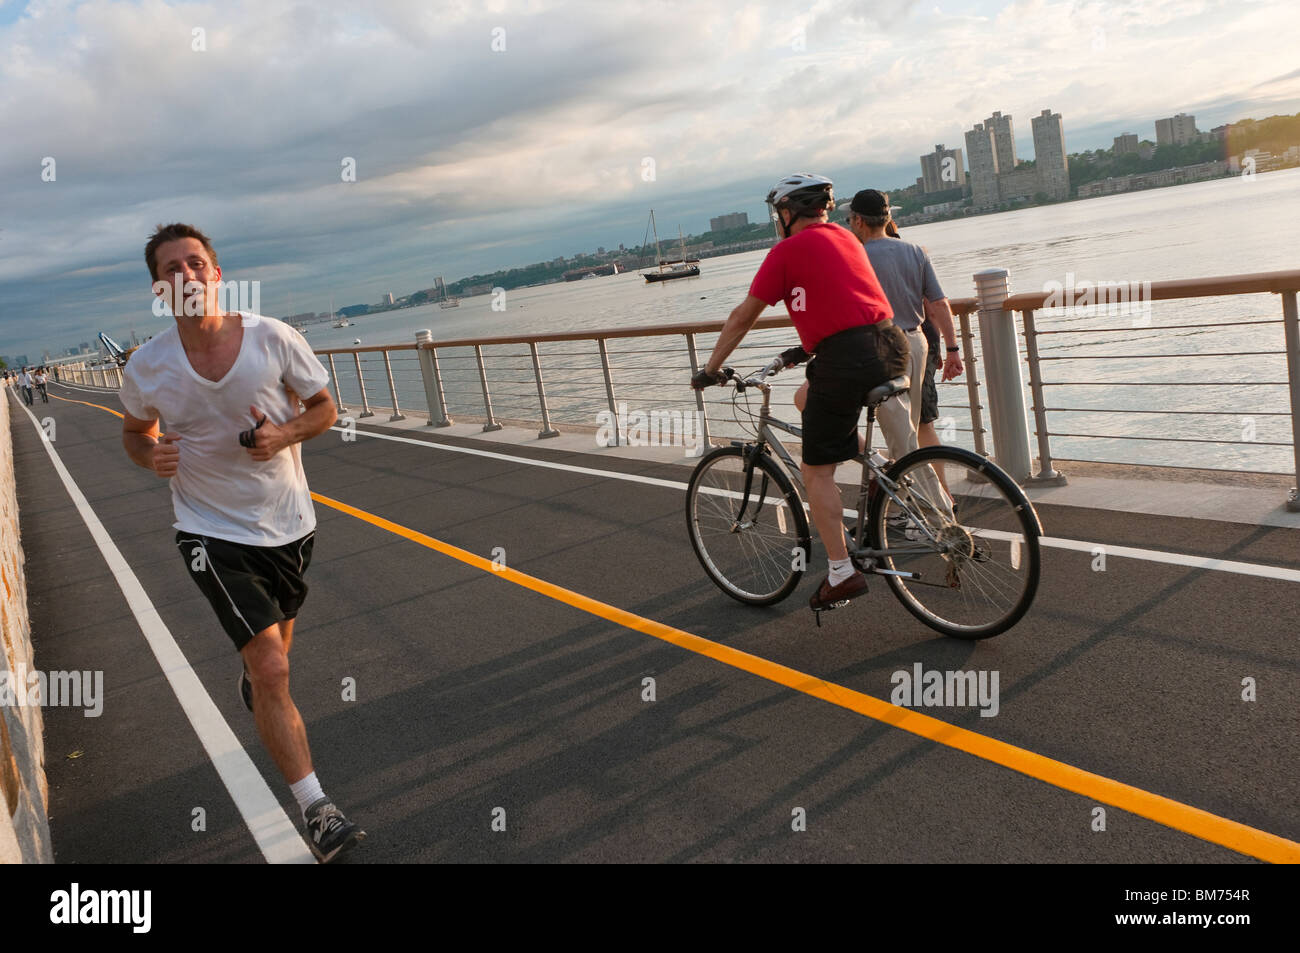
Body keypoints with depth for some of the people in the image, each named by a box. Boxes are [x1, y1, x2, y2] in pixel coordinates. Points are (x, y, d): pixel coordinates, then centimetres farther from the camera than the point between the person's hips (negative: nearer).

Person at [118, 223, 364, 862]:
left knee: (275, 643, 25)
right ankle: (315, 809, -1)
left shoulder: (271, 337, -12)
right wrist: (152, 455, -13)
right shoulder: (146, 368, -10)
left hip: (289, 523, 3)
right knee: (274, 671, -12)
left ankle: (251, 682, 63)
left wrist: (283, 434, -21)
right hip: (213, 533, -2)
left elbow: (325, 407, -1)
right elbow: (135, 429, 10)